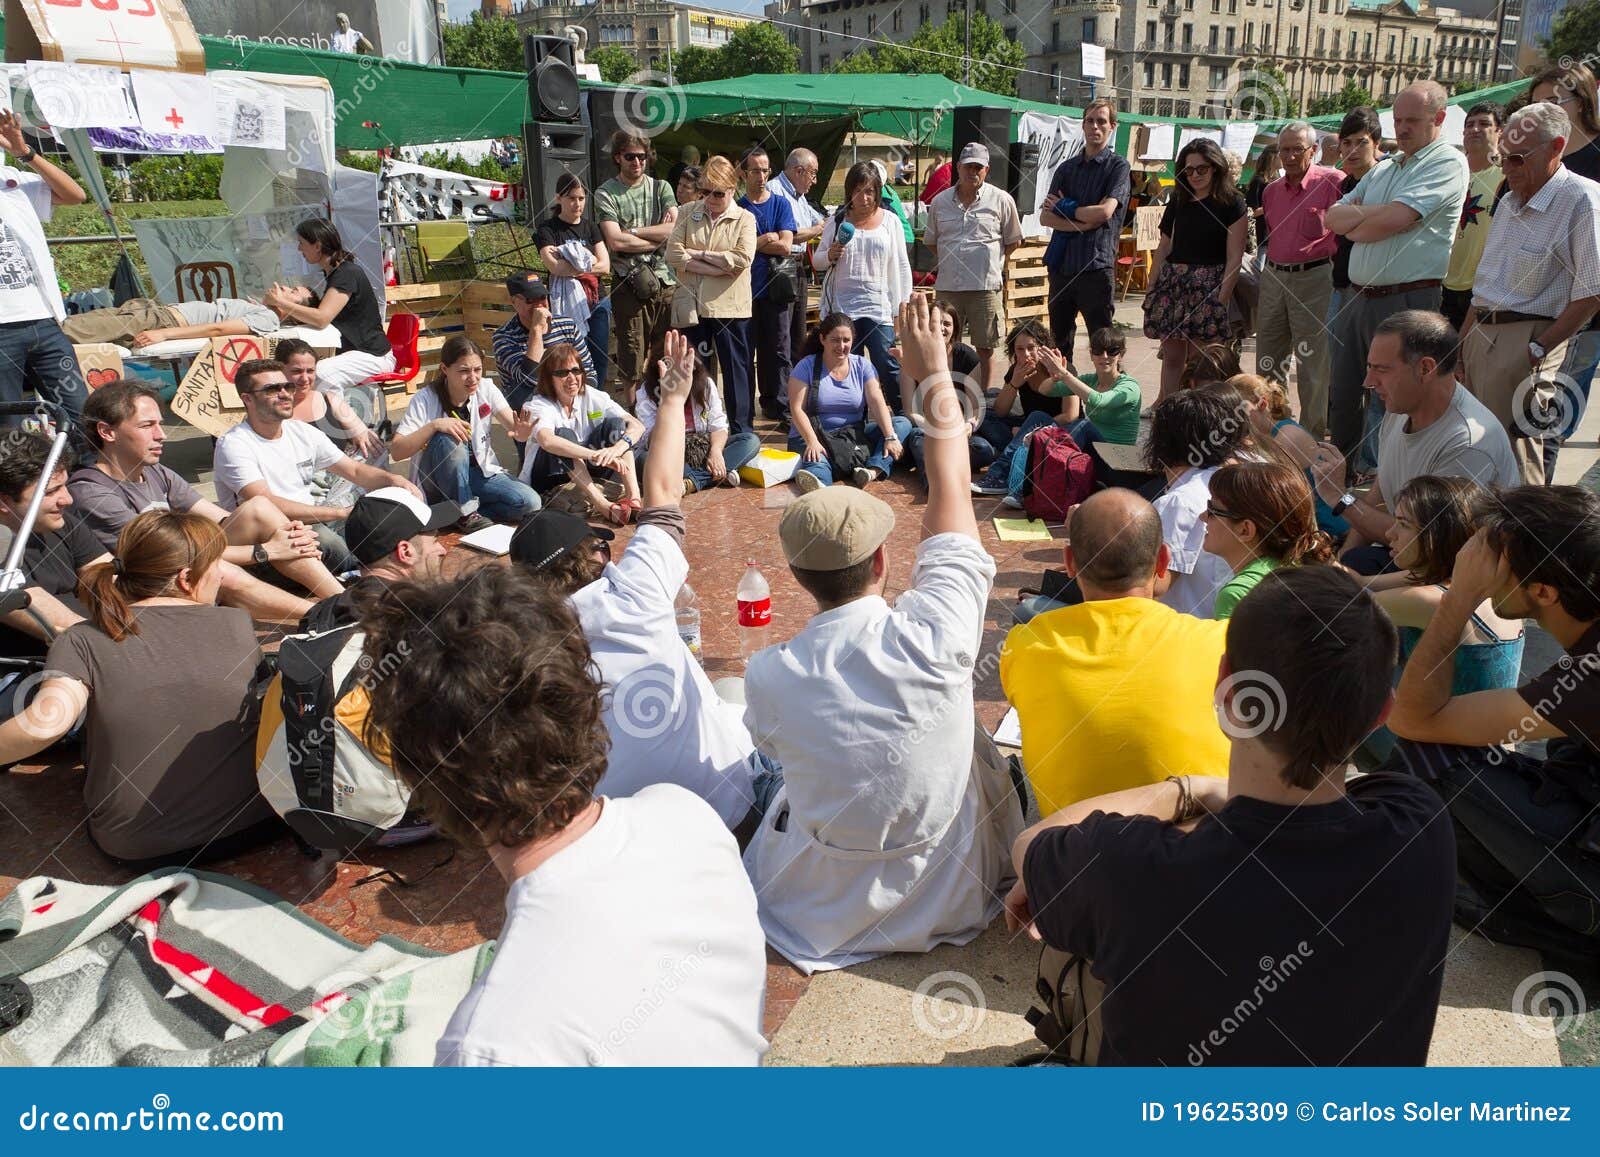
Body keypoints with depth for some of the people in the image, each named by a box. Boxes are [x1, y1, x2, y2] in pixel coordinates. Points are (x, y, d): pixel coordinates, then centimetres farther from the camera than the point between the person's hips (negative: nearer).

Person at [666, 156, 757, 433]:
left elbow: (742, 258, -16)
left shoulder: (744, 219, 0)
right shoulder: (688, 213, 7)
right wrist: (715, 266, -14)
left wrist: (698, 254, -10)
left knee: (735, 369, 4)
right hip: (692, 304, 3)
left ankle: (742, 429, 12)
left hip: (730, 306, -3)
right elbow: (673, 253, -5)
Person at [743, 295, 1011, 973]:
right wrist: (933, 377, -4)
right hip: (951, 902, 0)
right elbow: (953, 489, -15)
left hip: (823, 914, 0)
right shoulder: (932, 638, -28)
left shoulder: (767, 676, -25)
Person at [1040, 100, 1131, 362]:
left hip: (1097, 265, -5)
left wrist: (1063, 207, -1)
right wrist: (1081, 225, -10)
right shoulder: (1066, 168, 15)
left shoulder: (1118, 166, 1)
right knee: (1059, 341, 11)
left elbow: (1104, 212, -13)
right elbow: (1045, 217, 4)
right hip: (1061, 264, 5)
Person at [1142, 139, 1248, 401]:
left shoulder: (1231, 203, -1)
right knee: (1171, 356, 6)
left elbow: (1234, 258, -6)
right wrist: (1152, 288, 10)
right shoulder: (1178, 200, 13)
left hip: (1207, 286, -4)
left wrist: (1222, 299, -13)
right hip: (1171, 282, 4)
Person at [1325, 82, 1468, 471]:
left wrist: (1353, 226, -1)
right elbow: (1333, 217, 10)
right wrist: (1368, 213, -8)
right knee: (1342, 395, 14)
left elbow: (1392, 220, -19)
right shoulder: (1383, 168, 18)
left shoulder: (1448, 162, -6)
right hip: (1358, 297, 8)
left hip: (1407, 301, -8)